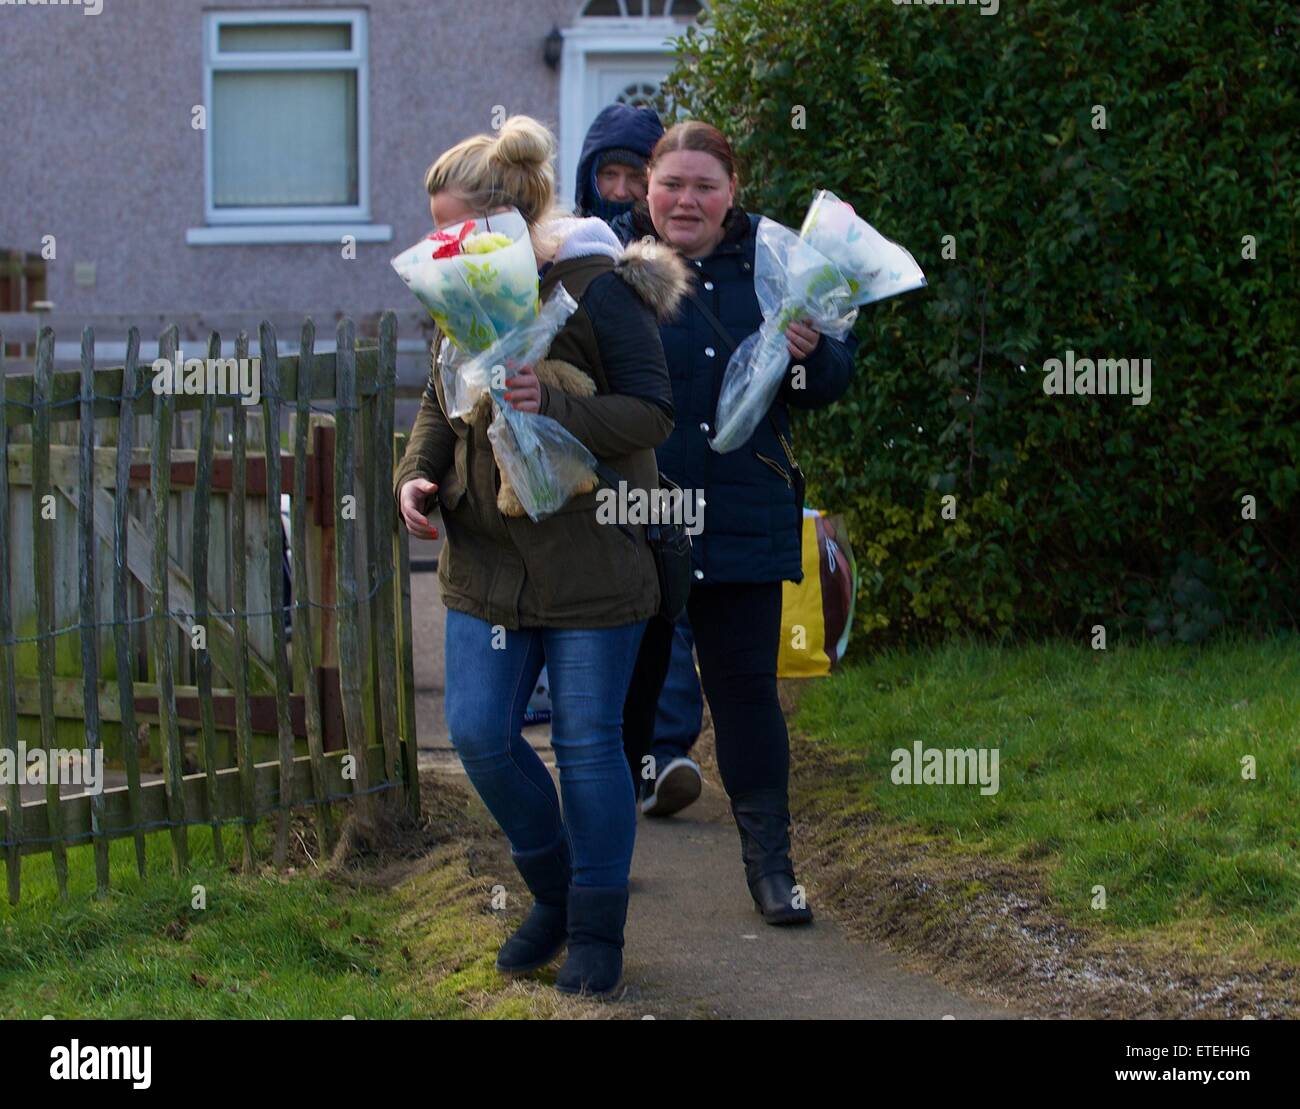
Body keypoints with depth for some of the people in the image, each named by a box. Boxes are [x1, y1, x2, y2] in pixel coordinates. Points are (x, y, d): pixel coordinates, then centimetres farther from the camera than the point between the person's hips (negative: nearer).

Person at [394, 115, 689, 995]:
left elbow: (653, 411, -17)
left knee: (588, 745, 2)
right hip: (487, 562, 6)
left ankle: (598, 930, 17)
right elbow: (439, 407, 19)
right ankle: (554, 894, 26)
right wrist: (417, 476, -1)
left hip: (590, 563, -6)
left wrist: (555, 409, -32)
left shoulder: (596, 290, -15)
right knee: (478, 734, 3)